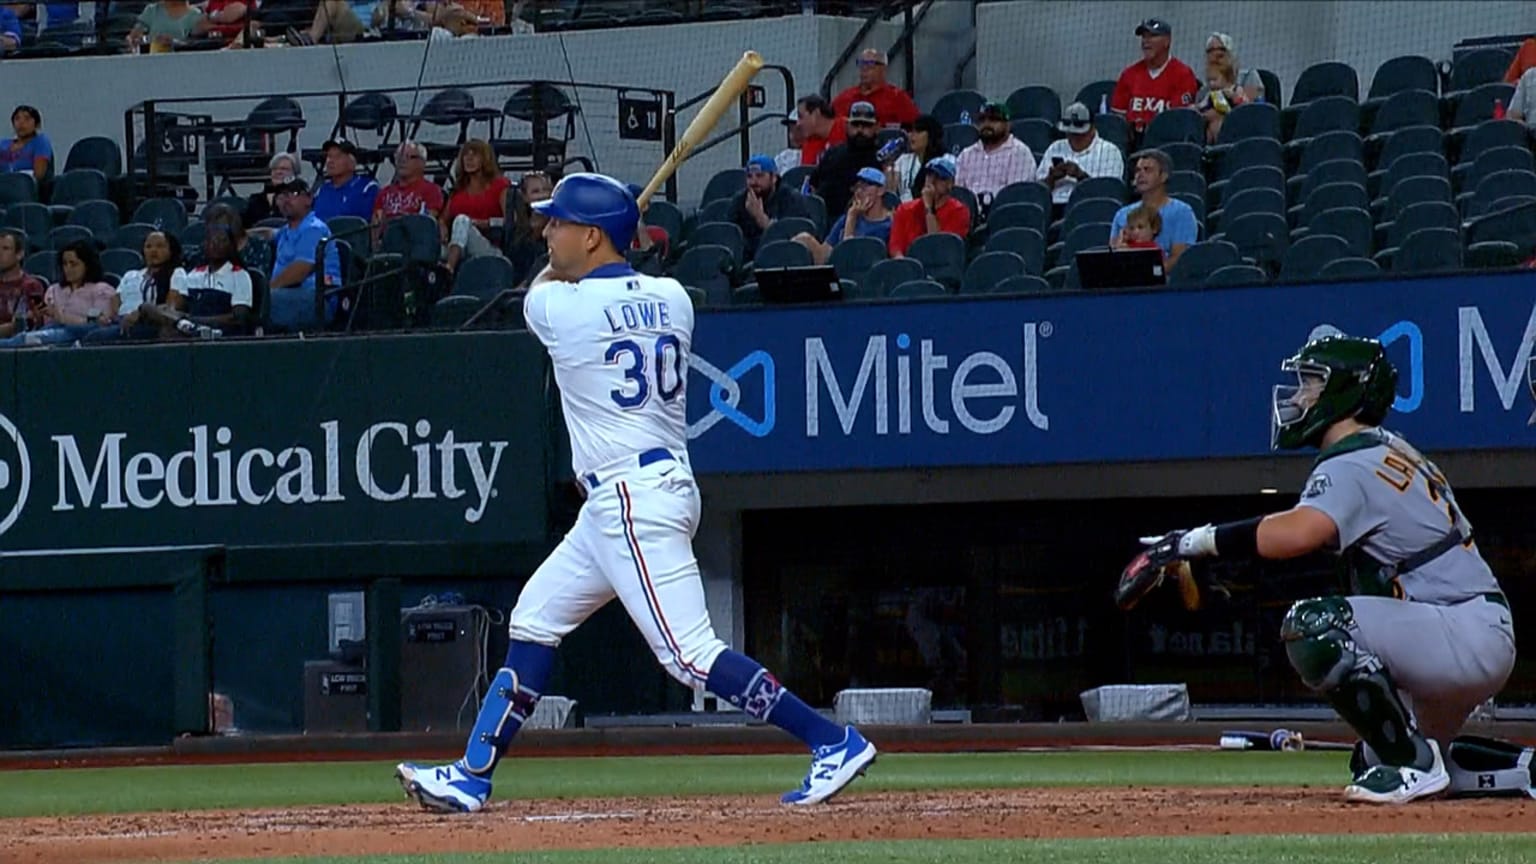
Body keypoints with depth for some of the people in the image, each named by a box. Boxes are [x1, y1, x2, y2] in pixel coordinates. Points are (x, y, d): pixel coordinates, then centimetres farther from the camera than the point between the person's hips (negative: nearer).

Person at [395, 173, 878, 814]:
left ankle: (832, 741, -14)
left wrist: (561, 263, 30)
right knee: (534, 619, 16)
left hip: (632, 500, -9)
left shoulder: (556, 306, -12)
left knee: (689, 653, -12)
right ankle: (472, 777, 18)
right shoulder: (672, 299, 6)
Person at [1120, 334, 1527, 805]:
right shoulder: (1395, 454, 18)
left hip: (1468, 639, -10)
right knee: (1374, 764, 24)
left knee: (1309, 624, -26)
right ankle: (1519, 769, 22)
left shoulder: (1355, 463, -15)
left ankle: (1413, 764, -20)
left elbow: (1300, 532, -33)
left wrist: (1193, 541, -32)